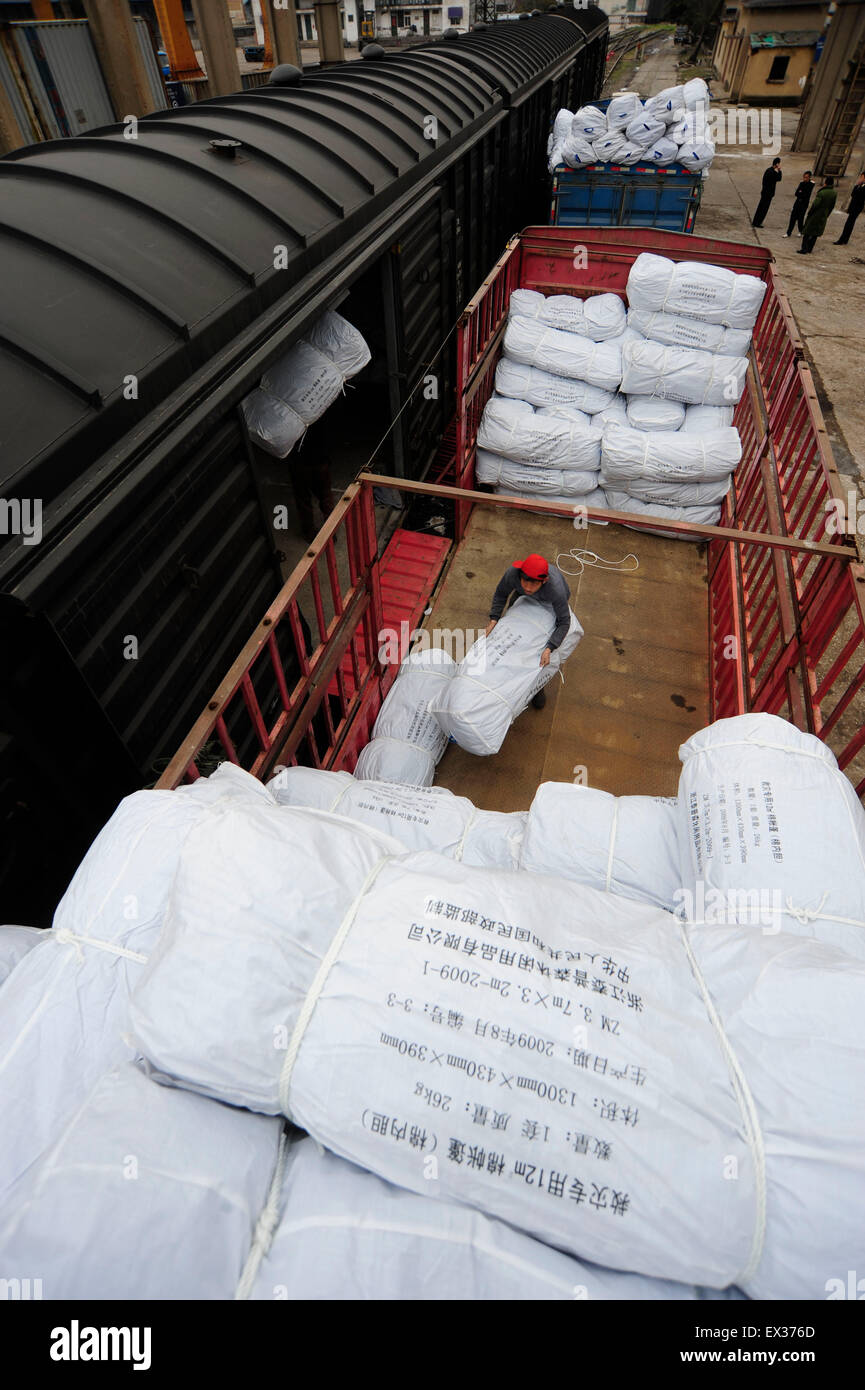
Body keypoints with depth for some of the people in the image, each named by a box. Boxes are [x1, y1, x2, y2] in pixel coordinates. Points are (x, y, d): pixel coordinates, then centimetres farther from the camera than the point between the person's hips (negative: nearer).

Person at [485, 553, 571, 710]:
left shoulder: (557, 590, -48)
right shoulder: (512, 573, -42)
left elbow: (564, 622, -34)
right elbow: (501, 594, -20)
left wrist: (549, 650, -46)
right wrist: (493, 619, -33)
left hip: (551, 603, -3)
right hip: (522, 597, 3)